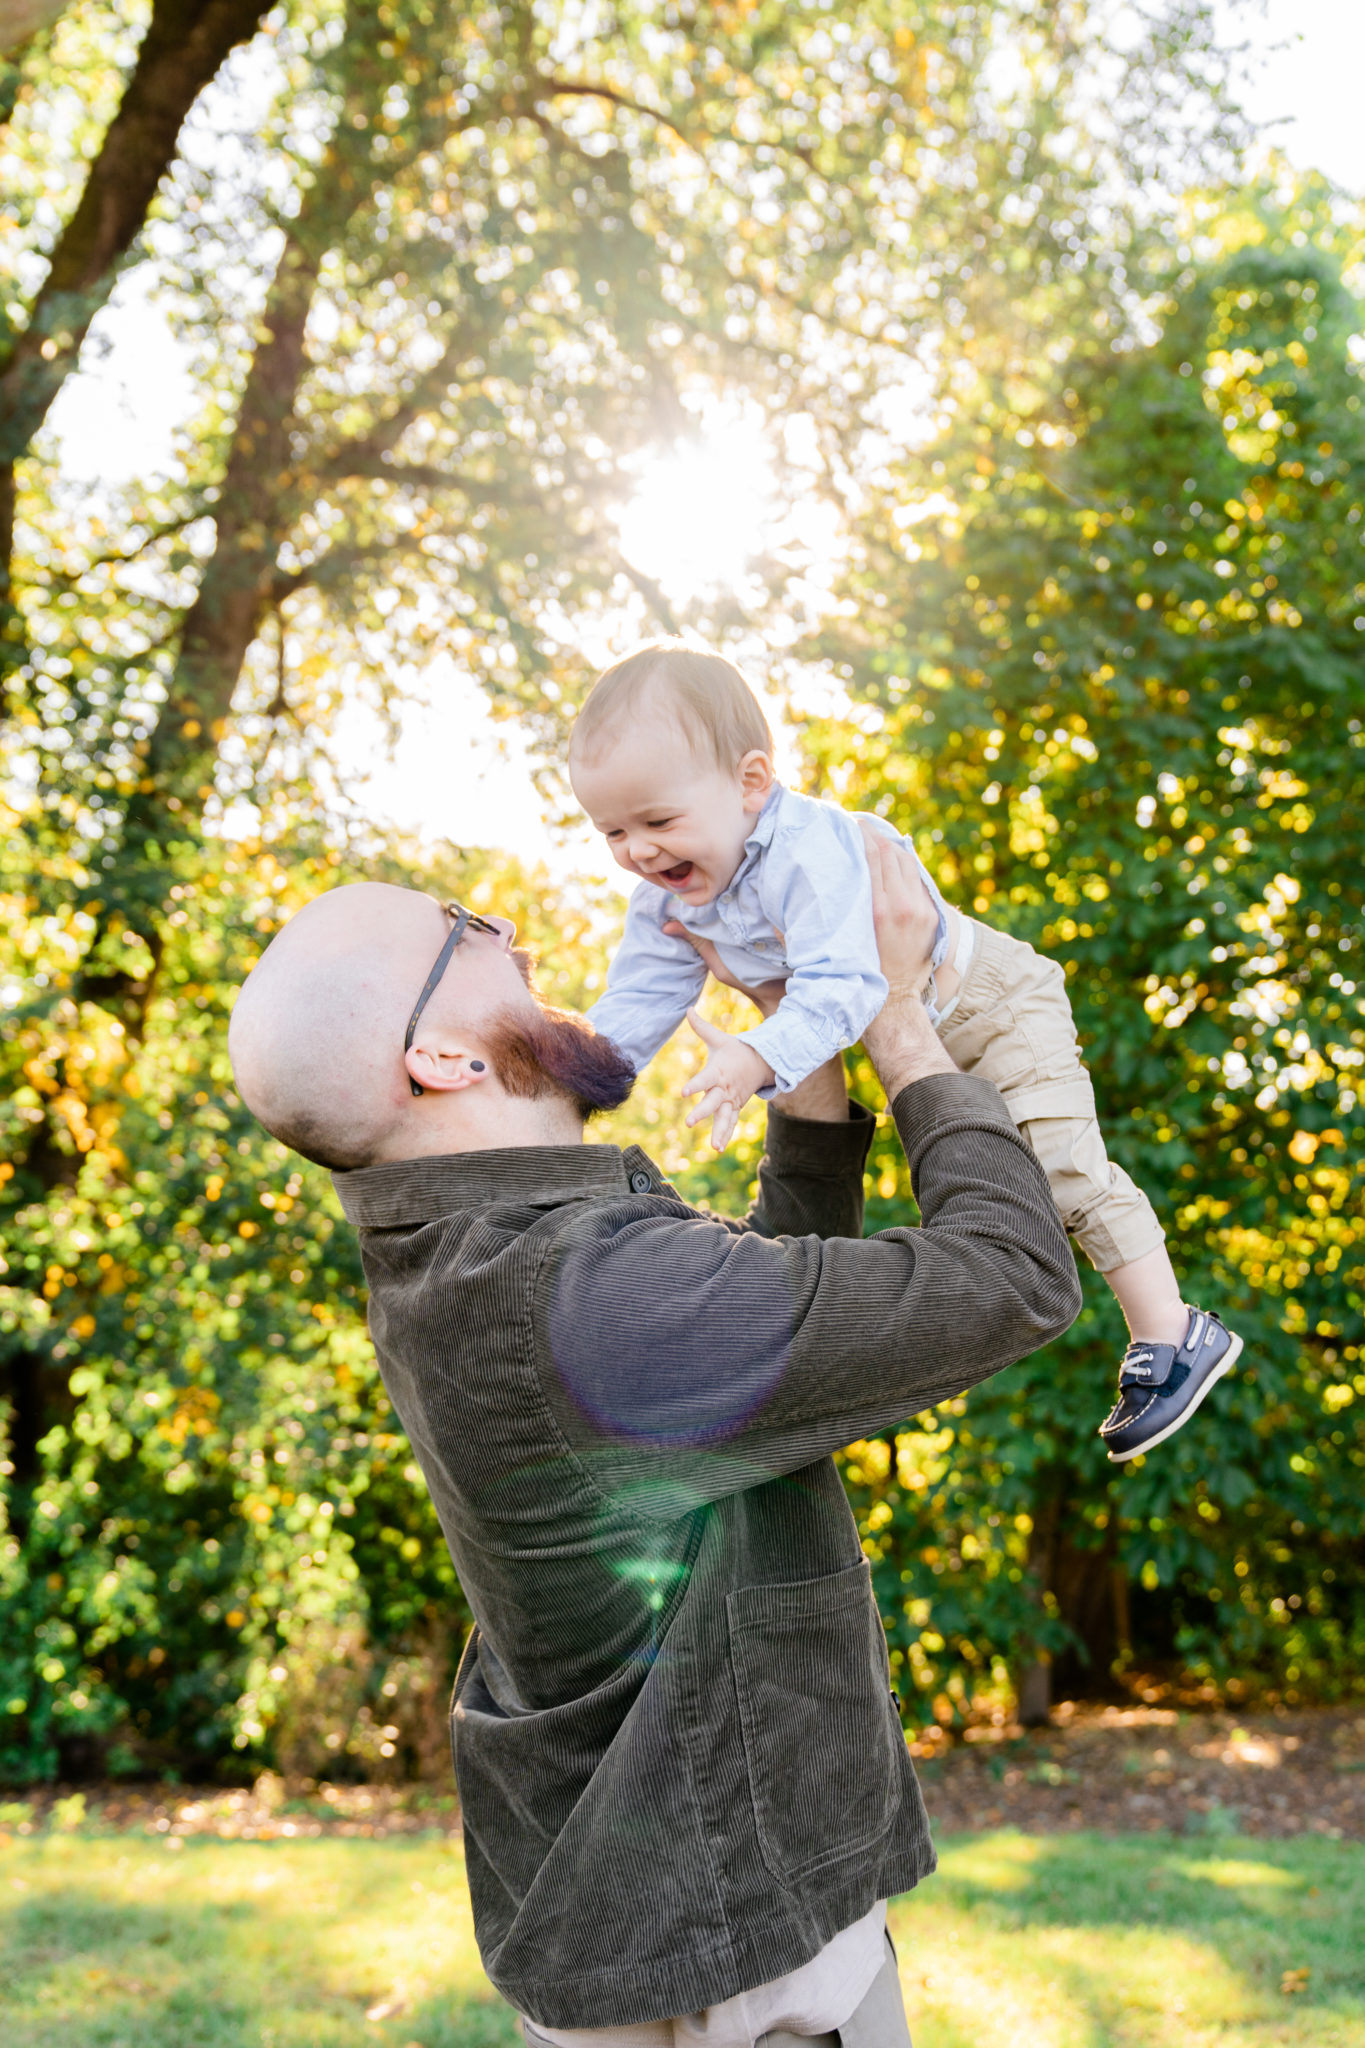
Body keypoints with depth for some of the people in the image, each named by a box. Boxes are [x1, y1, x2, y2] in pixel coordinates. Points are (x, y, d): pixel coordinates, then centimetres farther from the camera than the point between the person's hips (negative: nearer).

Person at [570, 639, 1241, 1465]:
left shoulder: (810, 850, -40)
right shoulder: (667, 901, -12)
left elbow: (841, 986, -49)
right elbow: (635, 1008, -9)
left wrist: (761, 1058, -64)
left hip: (989, 1000, -9)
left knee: (1058, 1161, -17)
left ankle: (1173, 1334, -4)